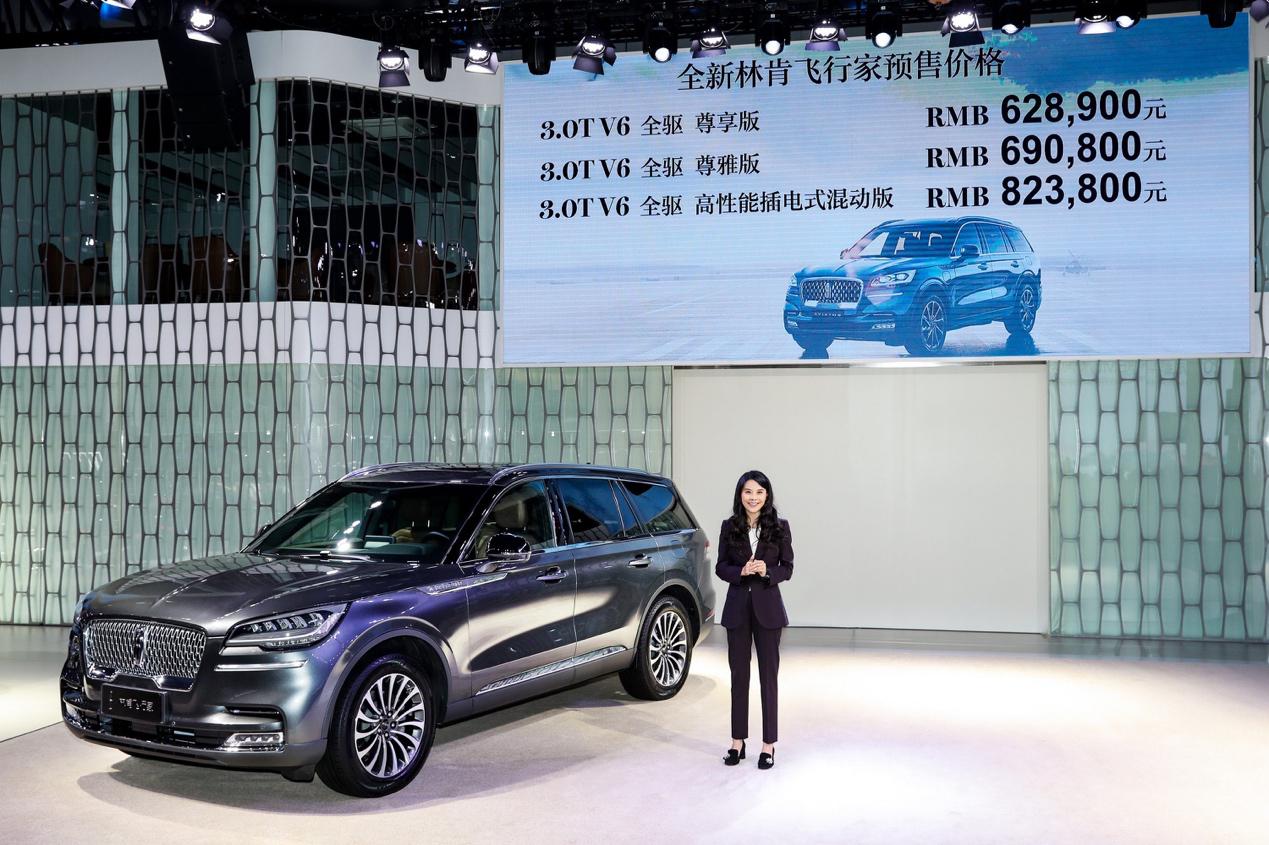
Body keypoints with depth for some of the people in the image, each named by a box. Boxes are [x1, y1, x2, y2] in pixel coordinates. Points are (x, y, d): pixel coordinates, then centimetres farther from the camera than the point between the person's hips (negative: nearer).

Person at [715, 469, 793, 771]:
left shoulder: (779, 527, -2)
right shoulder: (729, 526, 2)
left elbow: (787, 568, 0)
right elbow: (721, 567, 4)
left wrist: (766, 571, -19)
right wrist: (741, 571, -16)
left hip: (767, 606, -1)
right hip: (738, 605, 2)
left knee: (768, 674, 3)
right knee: (739, 673, 8)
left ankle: (768, 744, 10)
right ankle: (738, 740, 17)